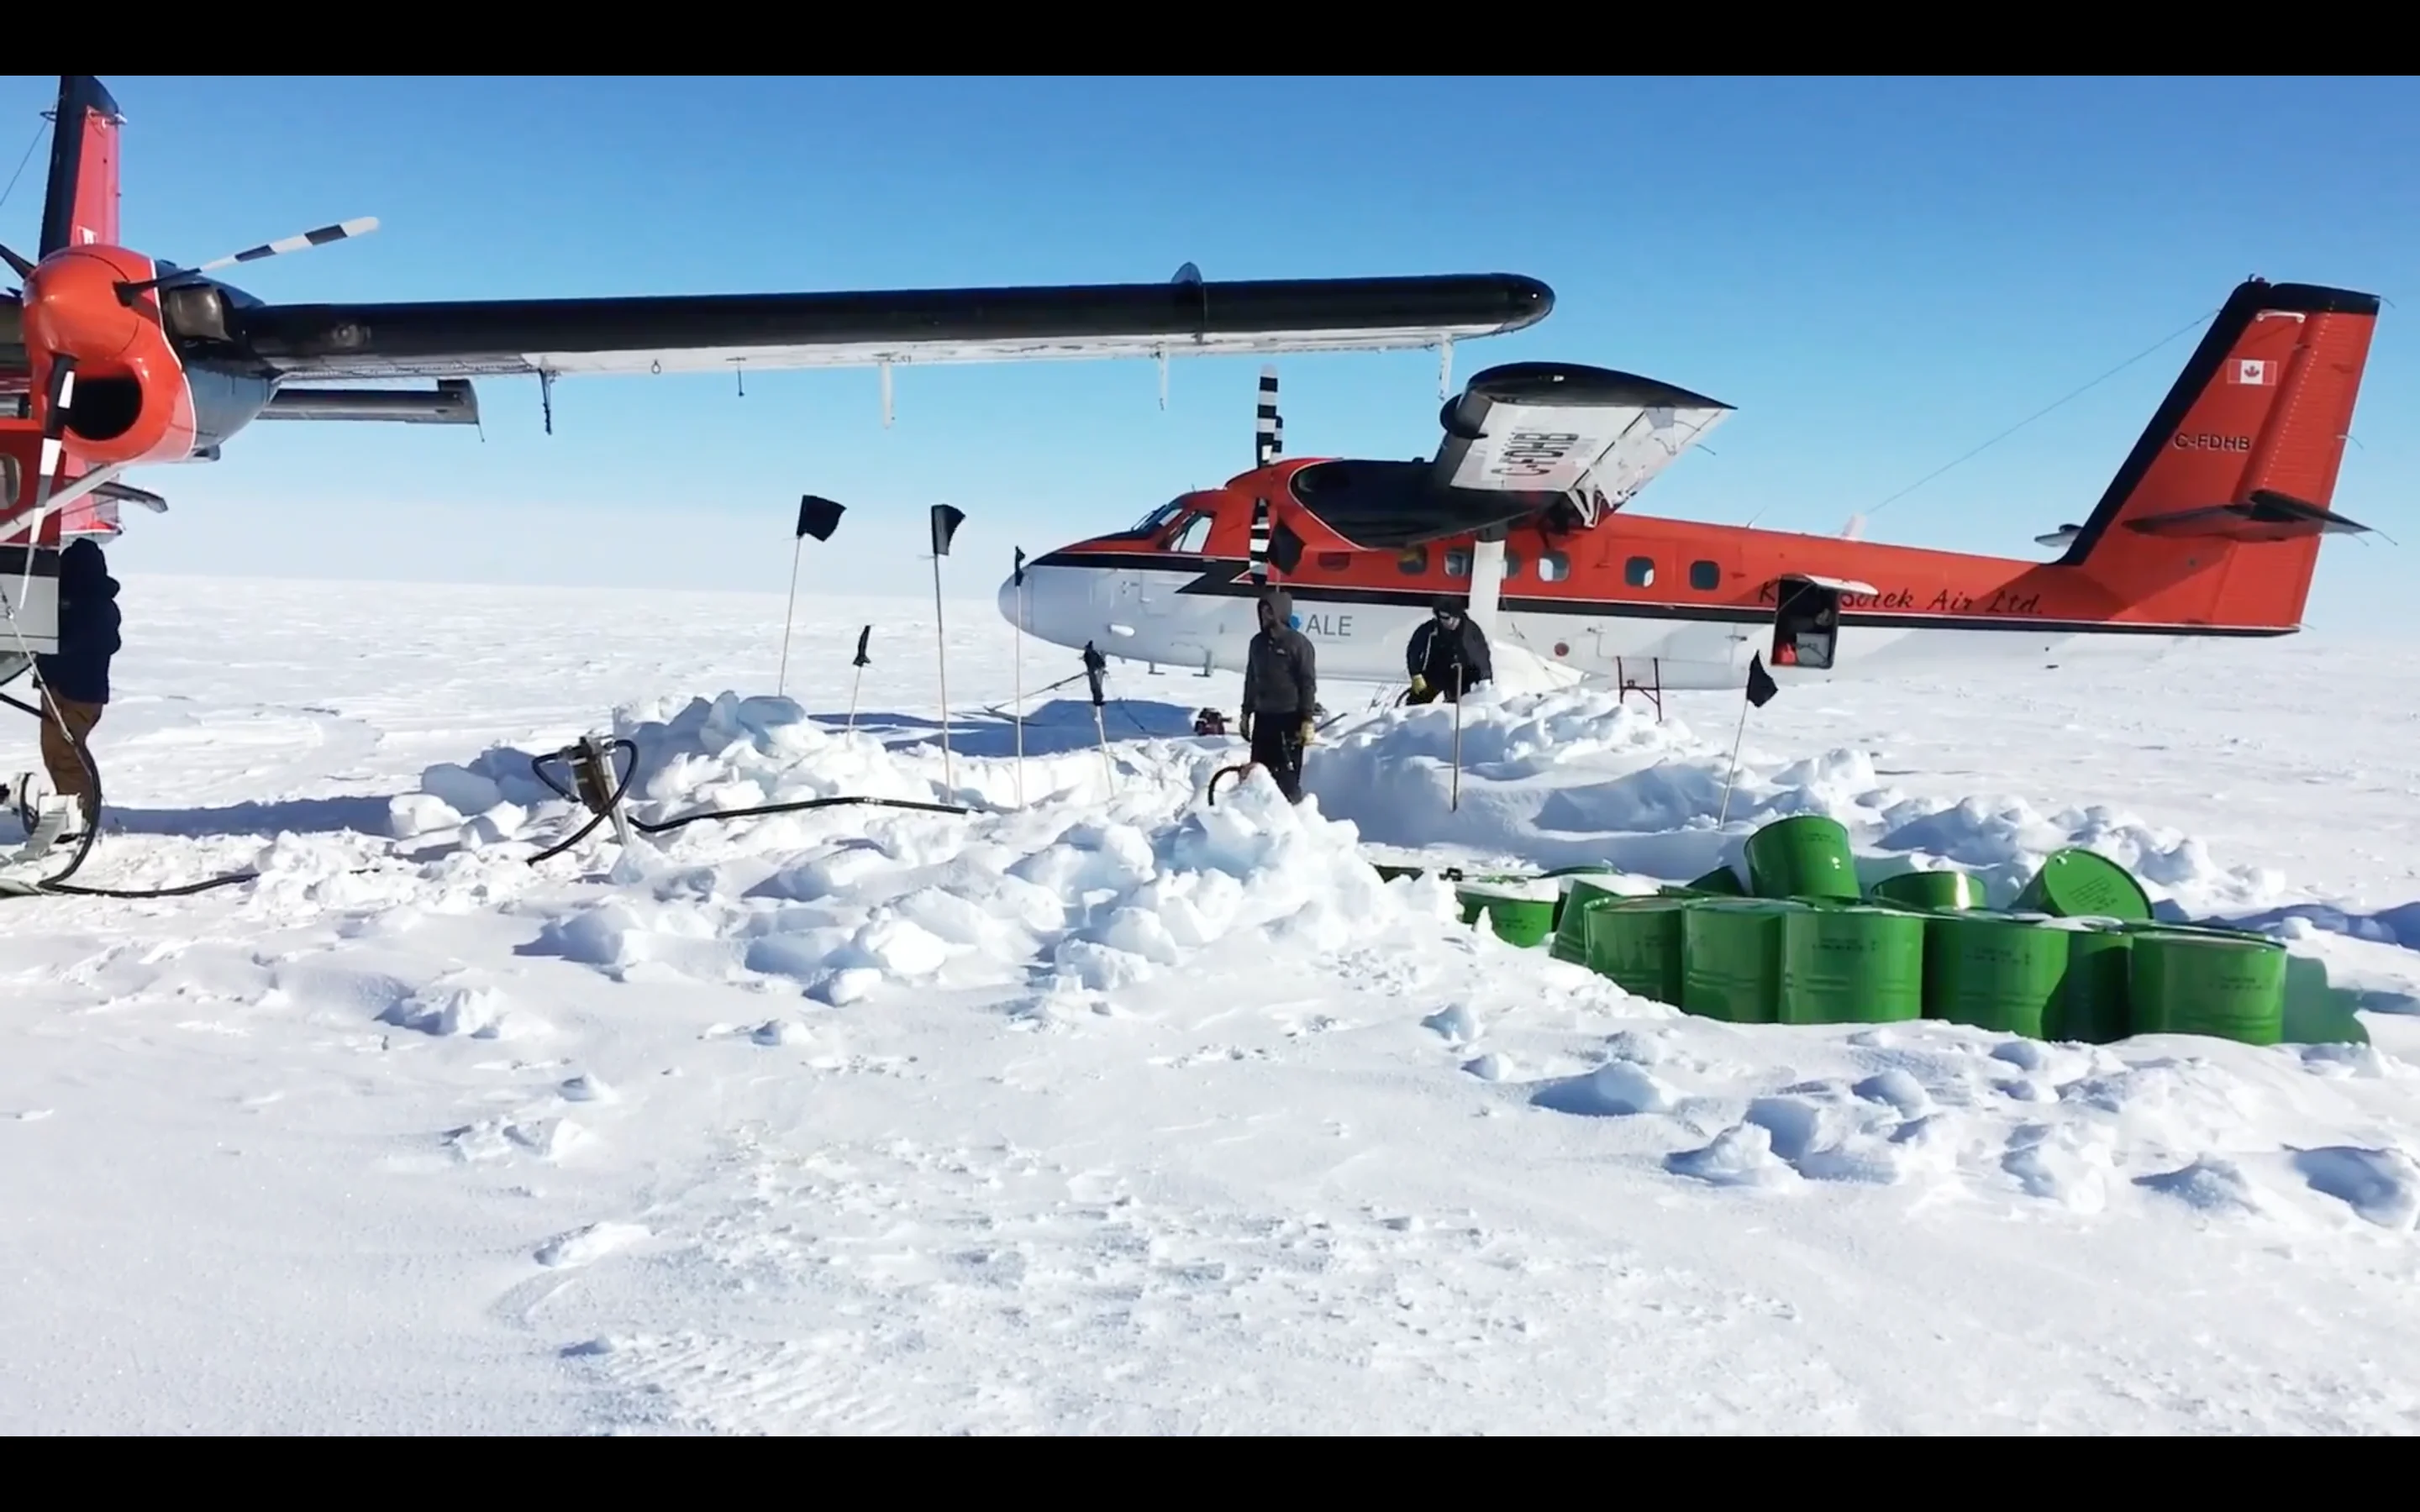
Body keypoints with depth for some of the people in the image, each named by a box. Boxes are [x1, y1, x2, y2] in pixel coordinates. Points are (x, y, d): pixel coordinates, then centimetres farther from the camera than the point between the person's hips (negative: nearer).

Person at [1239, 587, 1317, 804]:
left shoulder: (1298, 643, -8)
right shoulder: (1258, 642, 11)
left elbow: (1308, 683, -9)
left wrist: (1308, 719, -14)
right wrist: (1246, 713, 18)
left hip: (1289, 718, -6)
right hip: (1263, 717, 6)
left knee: (1287, 774, -7)